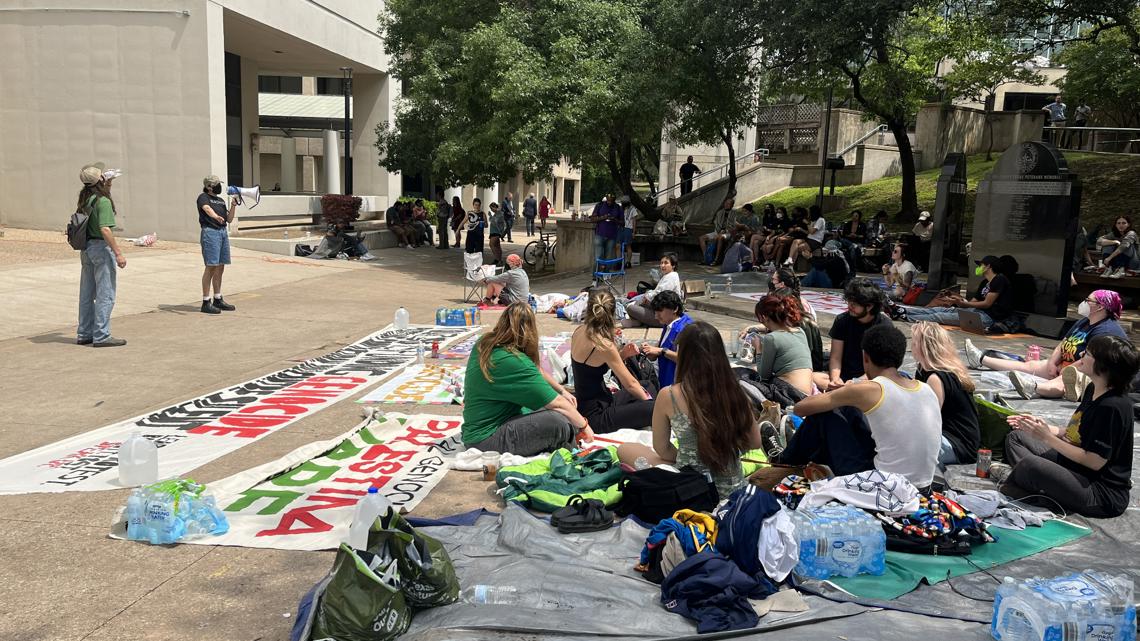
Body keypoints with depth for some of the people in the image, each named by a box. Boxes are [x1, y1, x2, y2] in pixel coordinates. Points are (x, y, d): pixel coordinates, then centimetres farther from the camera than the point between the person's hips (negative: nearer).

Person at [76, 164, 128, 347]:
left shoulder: (84, 199, 8)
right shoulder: (103, 201, -17)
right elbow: (105, 229, -24)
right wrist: (118, 253, -22)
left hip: (86, 248, 9)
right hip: (101, 247, -9)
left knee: (87, 294, 14)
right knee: (105, 294, -3)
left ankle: (84, 334, 22)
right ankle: (101, 336, -1)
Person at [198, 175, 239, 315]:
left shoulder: (221, 200, 22)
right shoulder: (203, 197, -1)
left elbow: (229, 219, 18)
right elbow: (207, 209, -23)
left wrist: (233, 205, 4)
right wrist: (216, 216, -43)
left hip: (223, 232, 8)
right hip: (210, 232, -8)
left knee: (220, 268, 11)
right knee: (211, 267, -10)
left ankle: (218, 300, 19)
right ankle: (206, 302, -7)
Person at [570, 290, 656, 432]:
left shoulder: (579, 332, 1)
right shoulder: (603, 346, -24)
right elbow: (630, 383, -14)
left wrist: (622, 354, -1)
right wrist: (647, 399, 3)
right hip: (595, 417, -9)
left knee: (641, 391, 26)